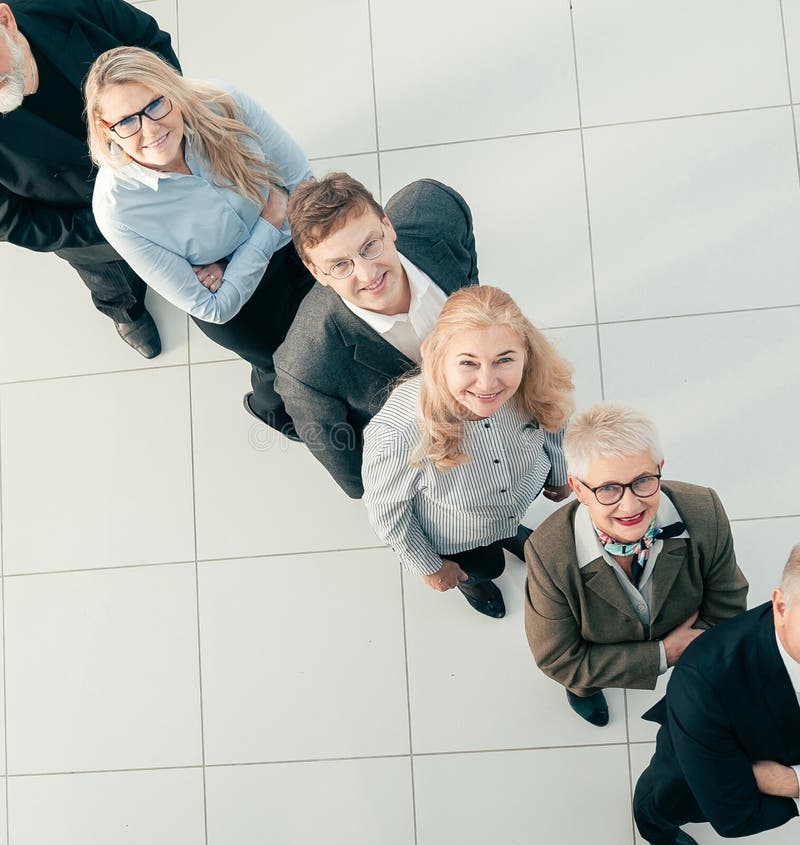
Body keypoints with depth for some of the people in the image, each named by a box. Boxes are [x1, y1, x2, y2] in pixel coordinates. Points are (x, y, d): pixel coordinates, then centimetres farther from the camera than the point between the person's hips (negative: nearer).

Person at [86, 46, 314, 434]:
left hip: (296, 239, 3)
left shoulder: (223, 104, -28)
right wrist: (270, 222, -24)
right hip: (233, 302, -2)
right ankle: (266, 403, 40)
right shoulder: (116, 208, -33)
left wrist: (226, 268, -21)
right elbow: (211, 307, -24)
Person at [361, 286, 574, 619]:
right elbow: (385, 505, -25)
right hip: (452, 534, -2)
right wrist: (429, 566, -8)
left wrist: (560, 475, 10)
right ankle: (467, 578, 65)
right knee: (486, 567, 29)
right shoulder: (396, 434, -48)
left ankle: (508, 532, 73)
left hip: (528, 486, 3)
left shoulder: (534, 382, -36)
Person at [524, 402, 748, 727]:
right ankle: (583, 685, 38)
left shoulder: (706, 514, -36)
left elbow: (725, 609, -18)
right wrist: (663, 654, -30)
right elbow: (558, 660, -29)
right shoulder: (548, 554, -43)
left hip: (677, 645, 3)